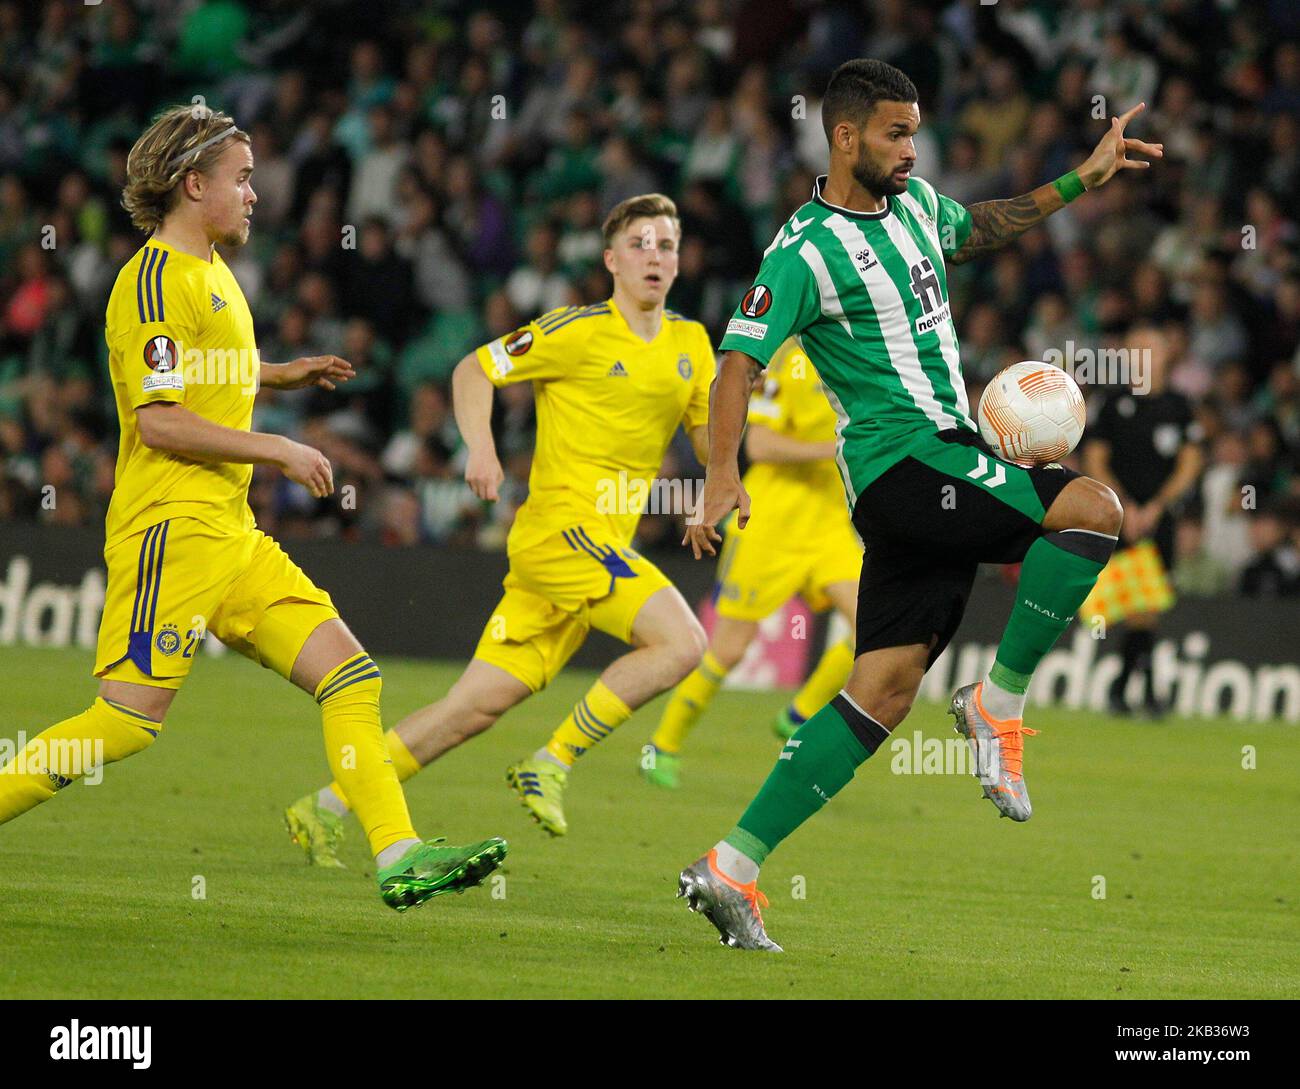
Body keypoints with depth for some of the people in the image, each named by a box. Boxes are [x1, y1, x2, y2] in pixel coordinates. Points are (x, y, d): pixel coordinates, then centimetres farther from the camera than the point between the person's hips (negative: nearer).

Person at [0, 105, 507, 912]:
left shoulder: (209, 273, 18)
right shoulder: (156, 281, -12)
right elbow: (158, 421, -20)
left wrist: (281, 375, 31)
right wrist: (278, 450, -16)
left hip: (233, 537, 9)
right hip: (172, 531, -9)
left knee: (350, 675, 0)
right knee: (128, 720, -13)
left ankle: (400, 858, -5)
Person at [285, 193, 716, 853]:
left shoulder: (690, 343, 13)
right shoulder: (578, 332, -6)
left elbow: (710, 443, 16)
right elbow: (473, 370, 0)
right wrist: (480, 447, -16)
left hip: (605, 545, 7)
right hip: (561, 526, -7)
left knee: (479, 704, 3)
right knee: (681, 642, -22)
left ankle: (330, 805, 9)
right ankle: (552, 763, -11)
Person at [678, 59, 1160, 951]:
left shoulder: (914, 204, 14)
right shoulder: (805, 251, -11)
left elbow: (977, 230, 36)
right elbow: (741, 359, -15)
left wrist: (1080, 183, 30)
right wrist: (723, 471, -28)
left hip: (946, 466, 8)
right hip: (903, 467, -8)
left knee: (884, 690, 2)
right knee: (1093, 507, -22)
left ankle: (734, 868, 2)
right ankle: (998, 703, -11)